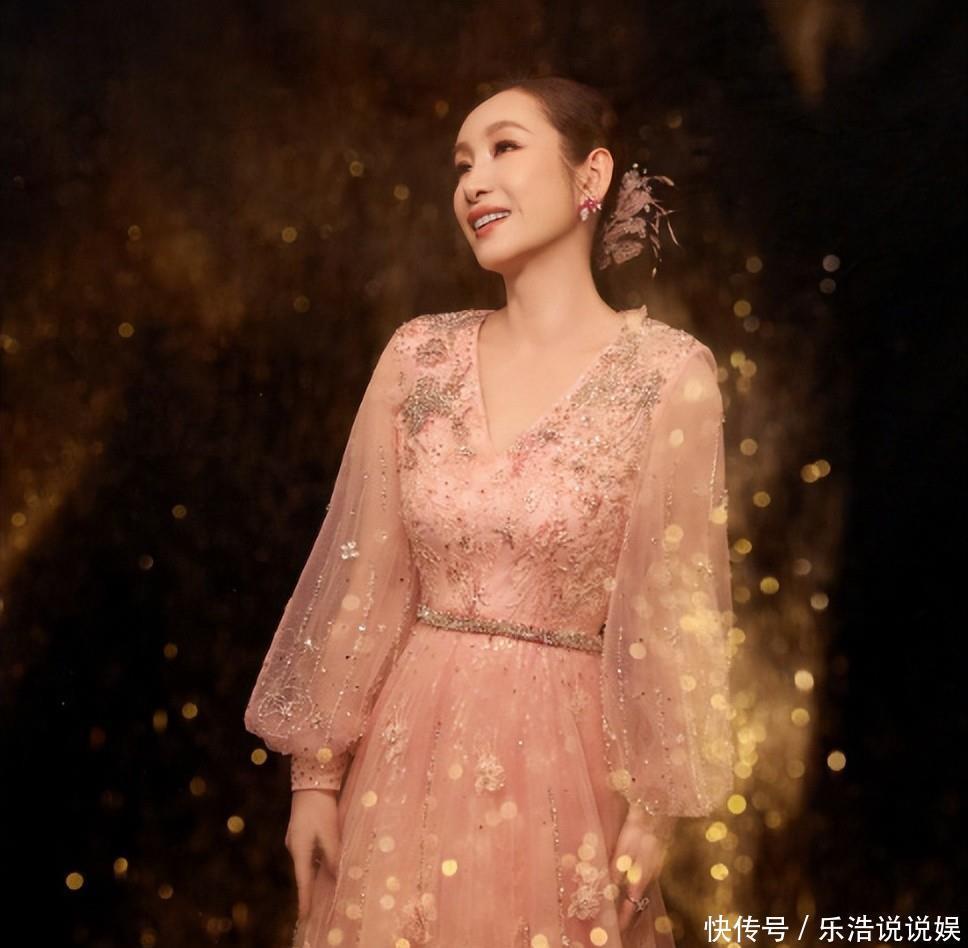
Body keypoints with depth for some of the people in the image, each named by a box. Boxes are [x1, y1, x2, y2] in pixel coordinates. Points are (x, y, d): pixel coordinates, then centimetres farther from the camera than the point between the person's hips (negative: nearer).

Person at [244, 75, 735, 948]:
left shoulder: (668, 373, -8)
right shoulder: (419, 355, 1)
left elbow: (675, 603, -7)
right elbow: (363, 573, 3)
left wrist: (654, 812, -6)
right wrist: (317, 769, 3)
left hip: (563, 754, -3)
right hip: (408, 745, 3)